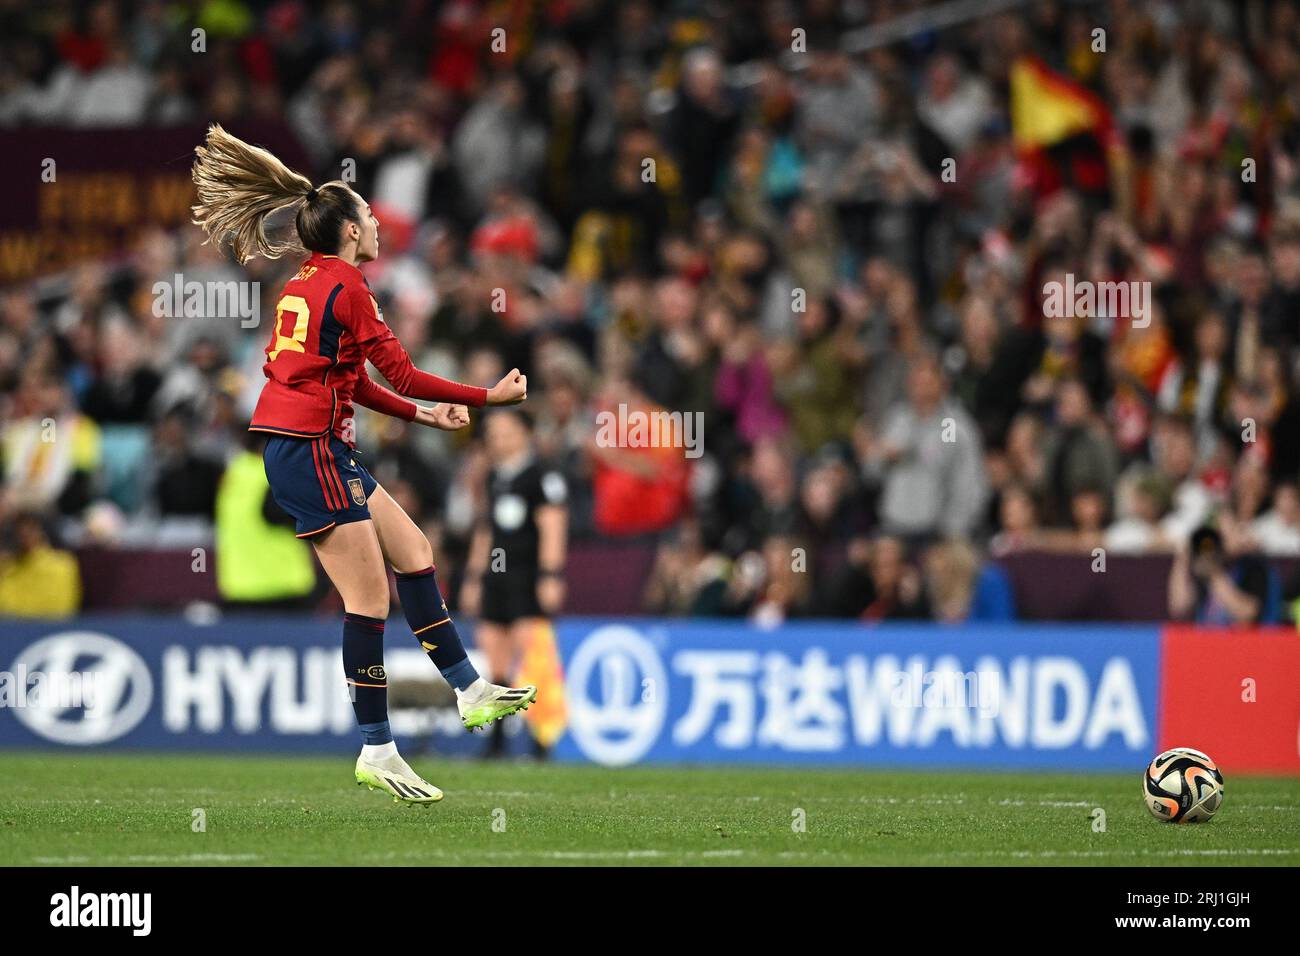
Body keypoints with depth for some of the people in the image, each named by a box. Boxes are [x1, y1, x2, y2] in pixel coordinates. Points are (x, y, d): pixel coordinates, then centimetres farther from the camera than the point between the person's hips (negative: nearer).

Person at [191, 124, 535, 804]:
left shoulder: (305, 284, 16)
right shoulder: (345, 285, -12)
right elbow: (400, 373, -12)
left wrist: (424, 414, 20)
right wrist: (488, 397, -4)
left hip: (325, 451, 10)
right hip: (309, 450, -10)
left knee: (414, 552, 14)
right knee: (370, 595, -8)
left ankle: (470, 692, 18)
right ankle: (377, 752, -6)